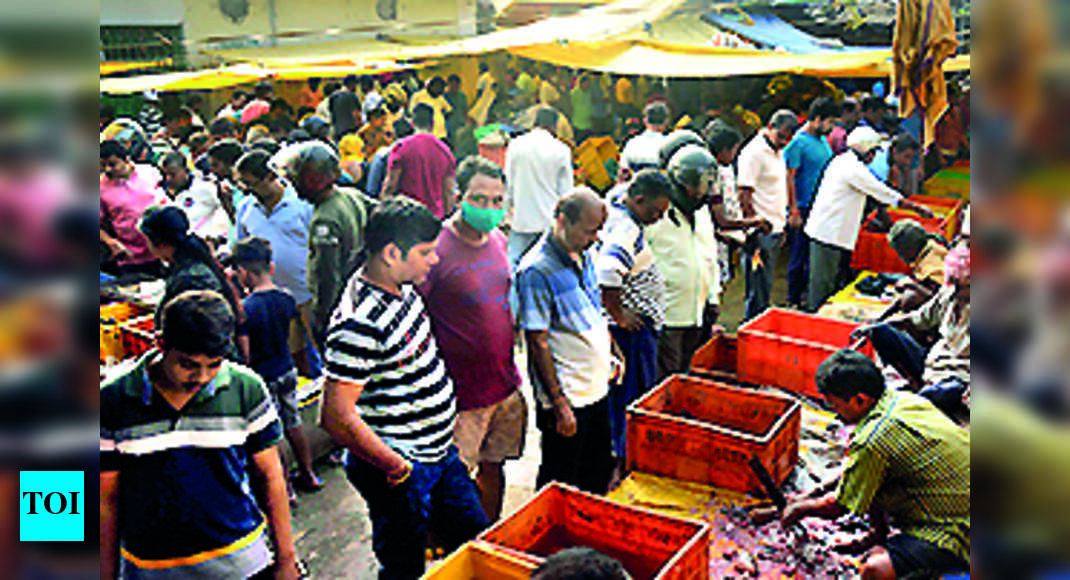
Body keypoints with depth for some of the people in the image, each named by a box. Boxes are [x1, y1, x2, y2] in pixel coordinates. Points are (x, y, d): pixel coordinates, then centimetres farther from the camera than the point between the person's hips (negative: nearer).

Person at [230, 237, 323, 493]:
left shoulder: (245, 310, -23)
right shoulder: (287, 299, -6)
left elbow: (245, 355, -19)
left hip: (263, 378, -6)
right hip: (287, 371, 6)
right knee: (293, 423, 20)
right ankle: (308, 475, 34)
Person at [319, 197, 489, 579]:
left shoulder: (401, 286, 1)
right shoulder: (360, 324, -28)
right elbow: (336, 416, -30)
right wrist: (394, 467, -20)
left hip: (441, 451, 9)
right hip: (402, 471, -9)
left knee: (476, 543, 21)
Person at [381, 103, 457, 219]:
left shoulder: (402, 147, -6)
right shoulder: (445, 150, 6)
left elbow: (390, 184, -6)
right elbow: (448, 191, 8)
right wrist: (447, 215, 18)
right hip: (435, 215, 4)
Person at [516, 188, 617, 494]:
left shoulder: (586, 255, 6)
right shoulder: (536, 270, -19)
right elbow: (538, 343, -19)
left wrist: (610, 352, 13)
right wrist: (559, 405, -19)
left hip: (598, 387, 8)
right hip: (566, 398, -8)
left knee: (598, 474, 21)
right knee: (560, 485, 7)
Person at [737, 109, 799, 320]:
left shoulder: (778, 151, 14)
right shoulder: (754, 152, -14)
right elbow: (744, 196, -18)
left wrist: (782, 225, 19)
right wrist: (756, 231, -20)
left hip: (775, 231, 9)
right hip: (761, 234, -9)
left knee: (765, 286, 15)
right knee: (758, 289, -5)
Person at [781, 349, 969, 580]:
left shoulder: (873, 440, -25)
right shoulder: (903, 399, 2)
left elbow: (838, 507, -11)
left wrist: (802, 508, 9)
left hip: (959, 533, -10)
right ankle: (878, 535, 29)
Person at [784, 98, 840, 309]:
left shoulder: (823, 140, 13)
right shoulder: (798, 142, -13)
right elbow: (789, 177, -16)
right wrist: (794, 211, -19)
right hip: (804, 211, -8)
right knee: (799, 257, 1)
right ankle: (794, 302, 12)